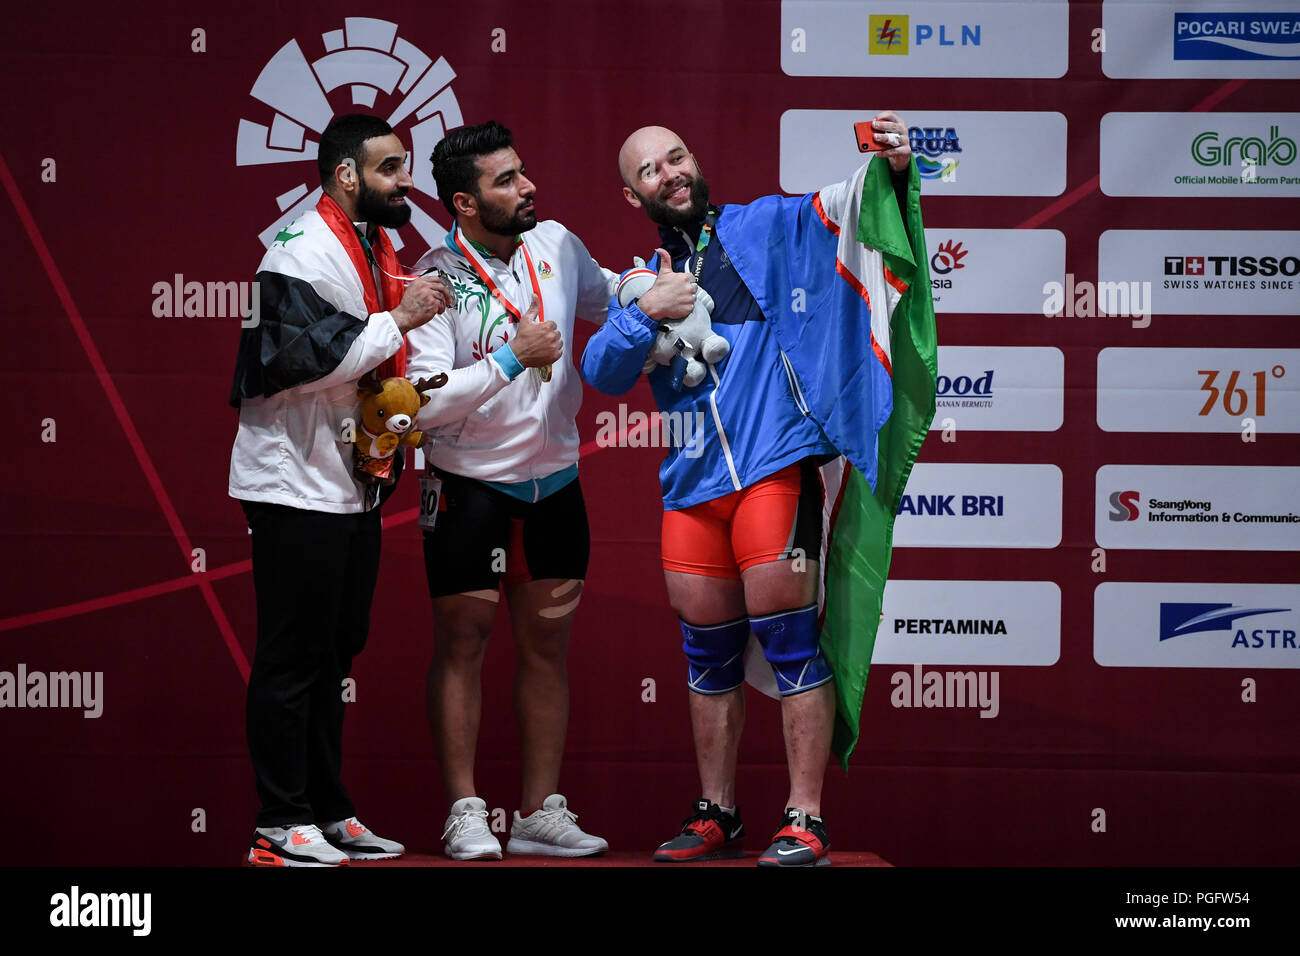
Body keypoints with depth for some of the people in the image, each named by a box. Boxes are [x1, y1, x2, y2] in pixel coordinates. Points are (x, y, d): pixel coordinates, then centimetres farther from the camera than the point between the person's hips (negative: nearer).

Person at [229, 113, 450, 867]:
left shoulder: (376, 250, 15)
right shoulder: (305, 251, -15)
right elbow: (302, 358, -26)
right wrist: (399, 319, -21)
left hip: (352, 486, 10)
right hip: (297, 485, -10)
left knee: (336, 650, 13)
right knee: (293, 656, -5)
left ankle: (328, 812, 21)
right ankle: (282, 825, -1)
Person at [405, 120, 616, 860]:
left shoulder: (556, 244, -1)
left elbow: (608, 300, 19)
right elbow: (425, 403, -24)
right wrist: (513, 357, -26)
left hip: (554, 479, 5)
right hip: (469, 485, -5)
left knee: (548, 642, 8)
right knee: (464, 640, 1)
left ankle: (541, 813, 15)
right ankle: (465, 813, 8)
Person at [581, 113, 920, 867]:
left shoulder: (763, 228, 7)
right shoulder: (643, 281, 18)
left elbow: (838, 207, -6)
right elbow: (602, 373, 8)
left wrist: (887, 169, -26)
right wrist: (646, 315, -8)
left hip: (773, 467, -5)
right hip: (692, 485, 5)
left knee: (789, 640, -8)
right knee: (710, 654, 12)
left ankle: (806, 823, -4)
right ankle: (718, 817, 23)